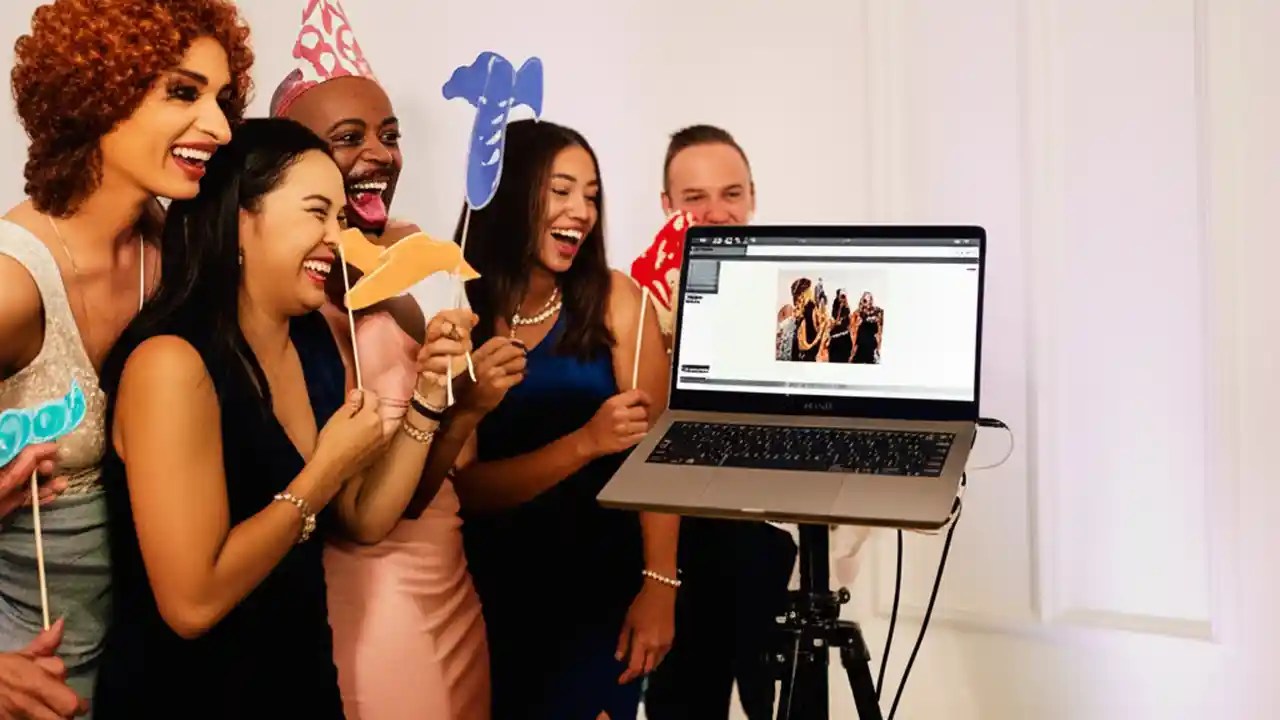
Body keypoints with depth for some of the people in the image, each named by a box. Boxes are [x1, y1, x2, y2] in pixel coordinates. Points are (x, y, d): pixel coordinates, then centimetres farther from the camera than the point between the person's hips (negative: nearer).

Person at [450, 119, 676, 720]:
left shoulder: (612, 299, -6)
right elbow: (465, 486, -13)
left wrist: (658, 585, -20)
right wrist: (586, 443, -27)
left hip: (601, 587, 0)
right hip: (493, 593, 0)